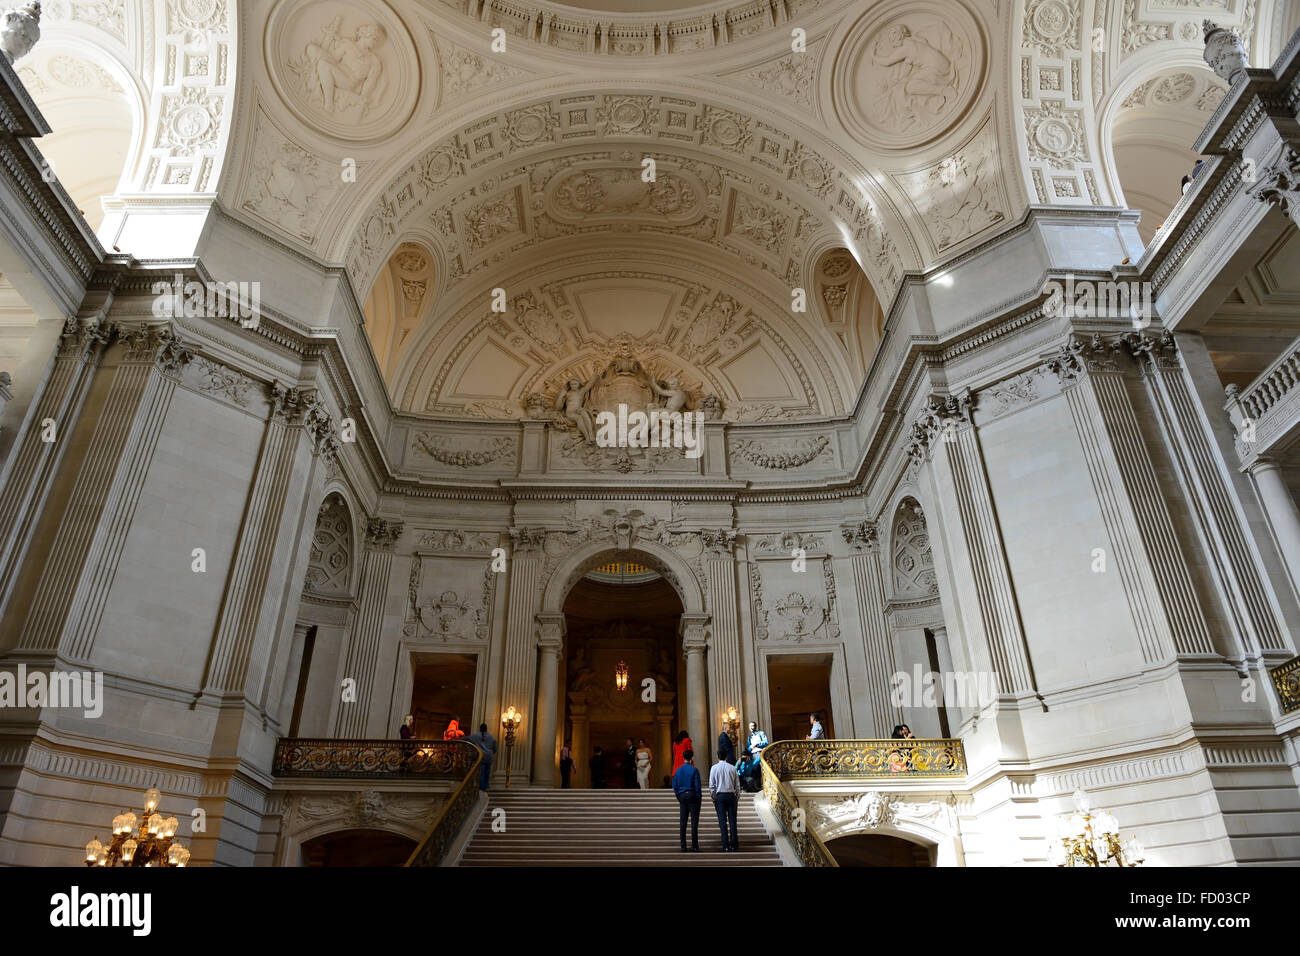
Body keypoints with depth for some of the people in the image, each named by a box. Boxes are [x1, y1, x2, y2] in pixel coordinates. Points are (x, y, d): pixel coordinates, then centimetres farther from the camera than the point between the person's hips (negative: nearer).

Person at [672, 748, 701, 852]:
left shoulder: (678, 770, 5)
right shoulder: (694, 770, -9)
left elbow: (674, 786, 7)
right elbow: (697, 786, -10)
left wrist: (678, 796, 13)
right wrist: (699, 797, -1)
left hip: (682, 797, 4)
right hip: (692, 796, -4)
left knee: (682, 822, 7)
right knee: (694, 821, 0)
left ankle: (683, 846, 8)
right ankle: (694, 846, -3)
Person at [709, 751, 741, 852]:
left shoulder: (714, 768, -3)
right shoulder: (732, 768, 1)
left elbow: (712, 786, -2)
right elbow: (737, 785, 5)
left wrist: (713, 798, 8)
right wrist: (737, 798, 14)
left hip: (720, 795, -1)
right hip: (731, 795, 1)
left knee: (722, 821, 1)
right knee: (732, 820, 6)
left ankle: (726, 846, -1)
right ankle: (734, 845, 5)